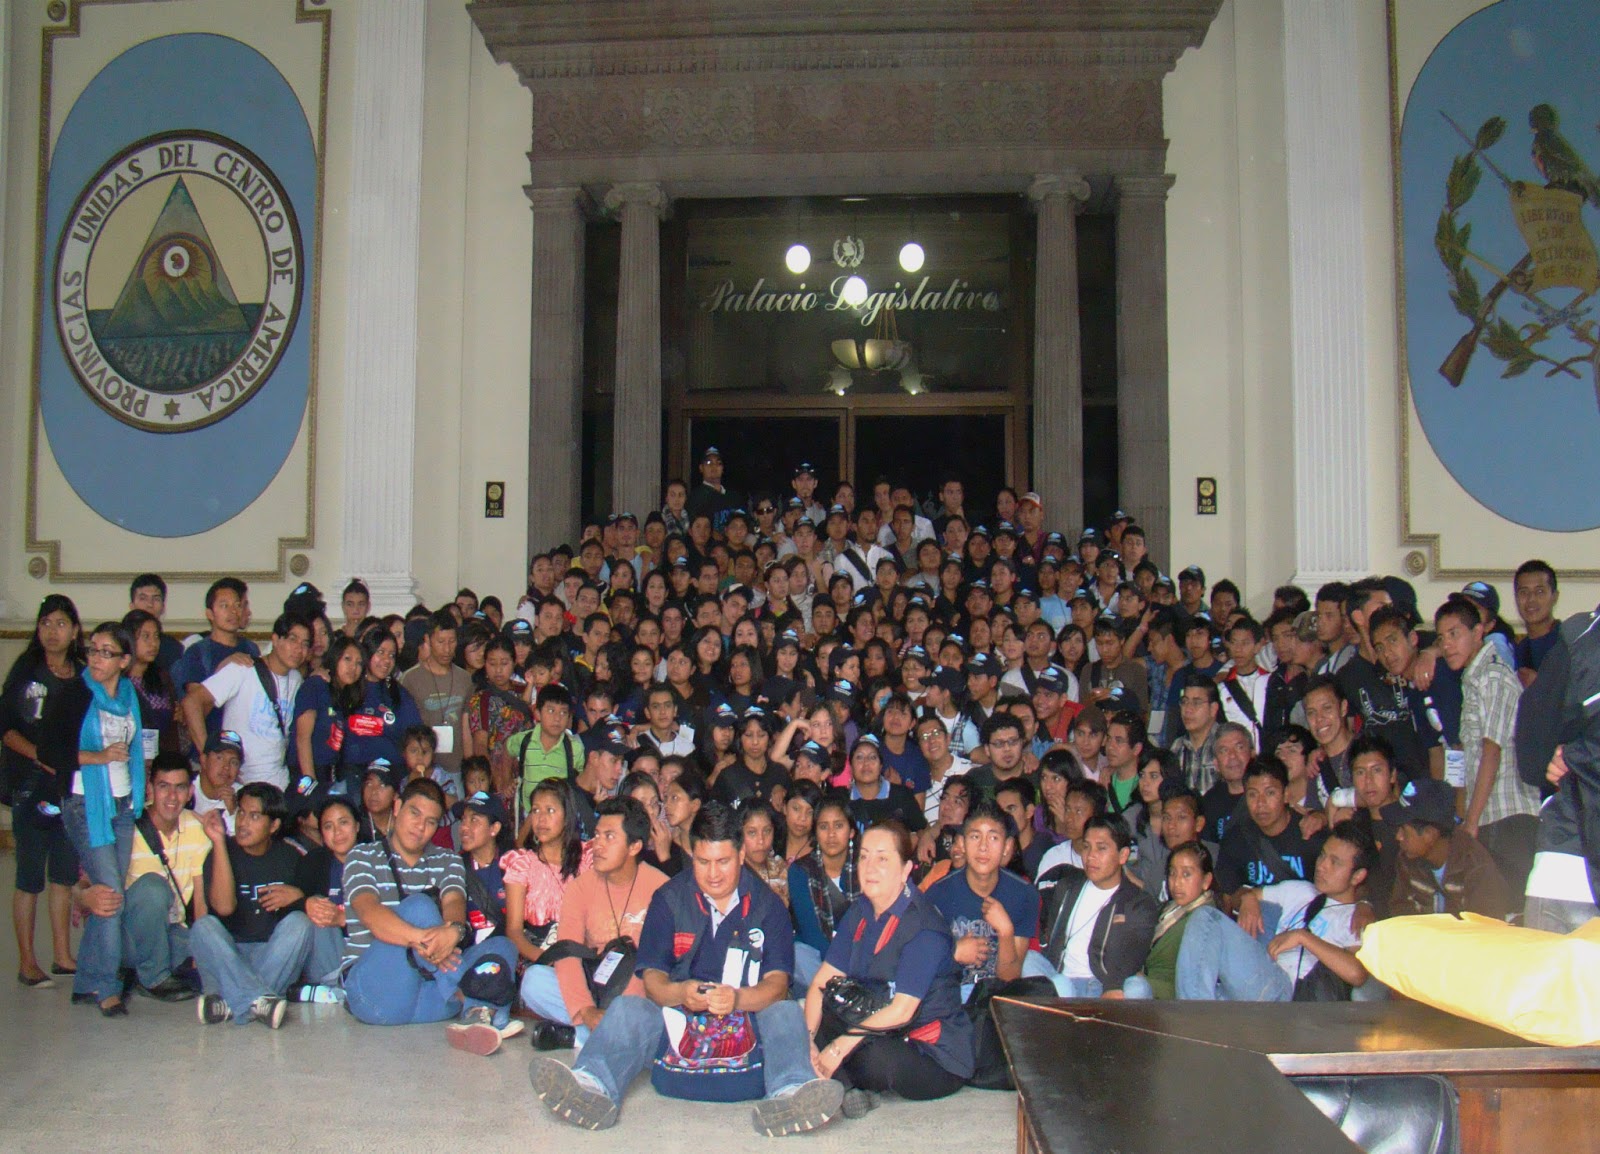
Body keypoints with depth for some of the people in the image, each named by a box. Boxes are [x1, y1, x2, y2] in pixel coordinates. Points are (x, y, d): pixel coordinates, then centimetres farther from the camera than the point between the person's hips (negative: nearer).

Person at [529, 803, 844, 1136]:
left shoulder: (766, 905, 6)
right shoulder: (669, 899, 8)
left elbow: (777, 982, -5)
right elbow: (652, 976, 0)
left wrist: (738, 998, -27)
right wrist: (679, 993, -25)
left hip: (748, 1024, 0)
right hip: (678, 1020, 1)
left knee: (786, 1011, -27)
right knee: (626, 1008, -23)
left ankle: (790, 1093, -56)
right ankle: (592, 1088, -51)